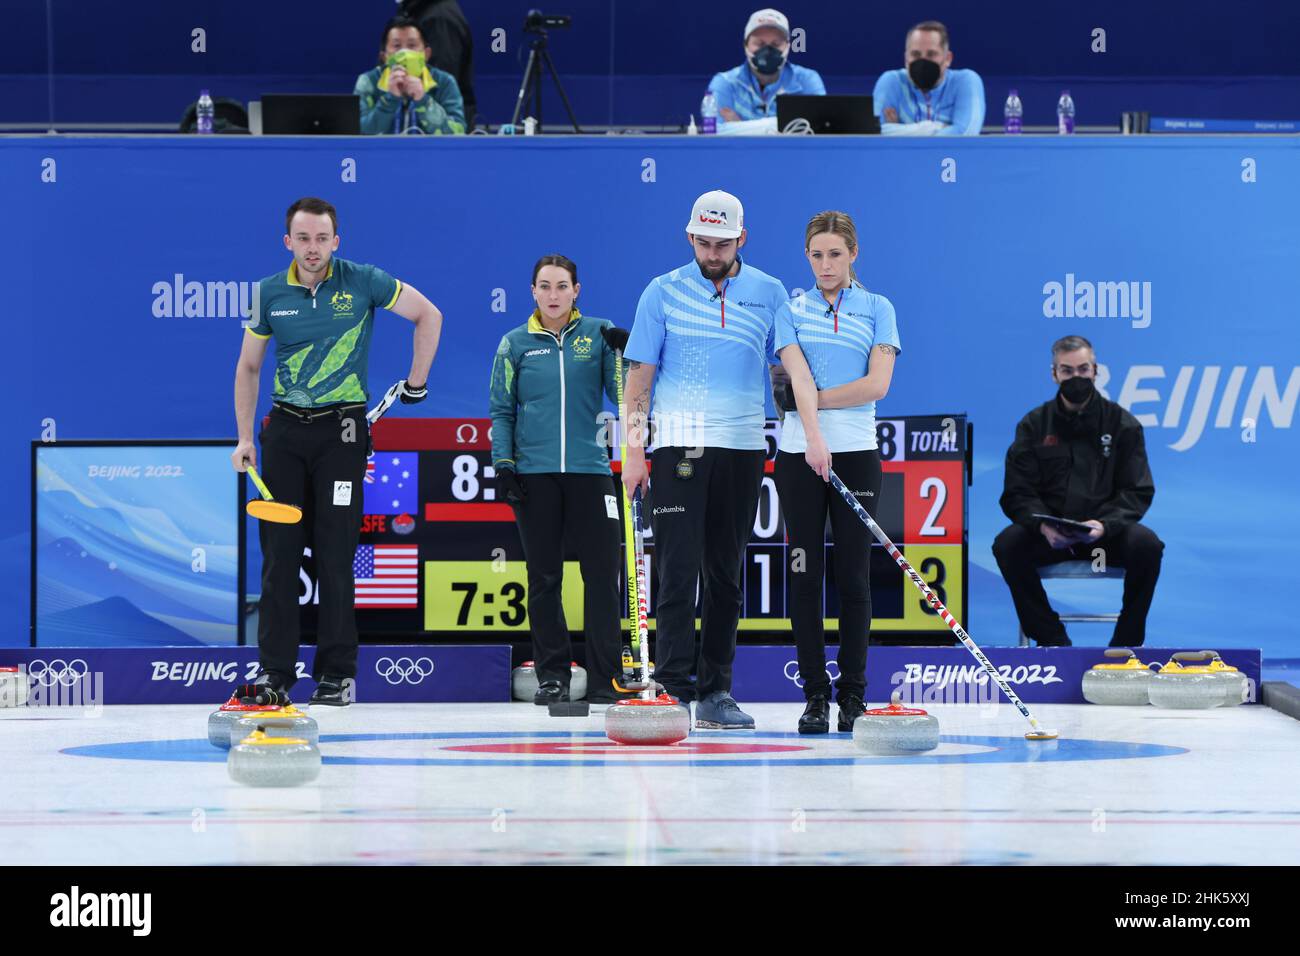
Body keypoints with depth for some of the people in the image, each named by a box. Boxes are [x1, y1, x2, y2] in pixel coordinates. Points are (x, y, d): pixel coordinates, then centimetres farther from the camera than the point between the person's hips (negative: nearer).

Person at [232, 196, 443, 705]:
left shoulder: (363, 282, -5)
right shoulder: (270, 294, 2)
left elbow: (429, 315, 6)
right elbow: (248, 366, 12)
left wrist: (417, 381, 5)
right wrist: (244, 436, 4)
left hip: (341, 429, -3)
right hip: (285, 429, 3)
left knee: (335, 554, -4)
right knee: (278, 551, 1)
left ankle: (337, 674, 3)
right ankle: (275, 672, 6)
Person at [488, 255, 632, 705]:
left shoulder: (599, 335, 5)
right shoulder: (516, 343, 6)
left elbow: (623, 397, 2)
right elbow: (502, 411, 9)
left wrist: (622, 354, -12)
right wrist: (503, 465, -1)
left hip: (589, 469, 0)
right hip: (534, 472, 0)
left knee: (602, 574, -4)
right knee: (543, 578, 4)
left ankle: (603, 680, 0)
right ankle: (552, 675, 11)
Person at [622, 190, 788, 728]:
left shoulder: (769, 294, 7)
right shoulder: (663, 292, 3)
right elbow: (640, 375, 2)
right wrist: (634, 450, -5)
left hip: (744, 447, 2)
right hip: (677, 443, -2)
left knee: (726, 573, 7)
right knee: (679, 567, -10)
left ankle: (716, 691, 13)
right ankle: (673, 688, -12)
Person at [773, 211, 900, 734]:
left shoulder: (877, 309, 6)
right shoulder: (791, 312, 6)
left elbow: (877, 384, -7)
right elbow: (800, 379, -10)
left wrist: (813, 399, -9)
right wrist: (814, 437, -26)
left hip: (857, 454, -1)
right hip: (800, 454, 1)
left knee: (853, 574, 0)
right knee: (805, 573, 0)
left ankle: (853, 695, 6)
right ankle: (815, 695, 5)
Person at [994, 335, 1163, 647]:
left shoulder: (1123, 424, 3)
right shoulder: (1034, 425, 5)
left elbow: (1138, 492, -3)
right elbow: (1018, 494, -1)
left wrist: (1105, 524, -23)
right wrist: (1042, 525, -23)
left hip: (1107, 532, -1)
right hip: (1051, 536, 1)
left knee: (1147, 545, -31)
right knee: (1007, 544, -29)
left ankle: (1127, 642, -12)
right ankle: (1053, 640, -16)